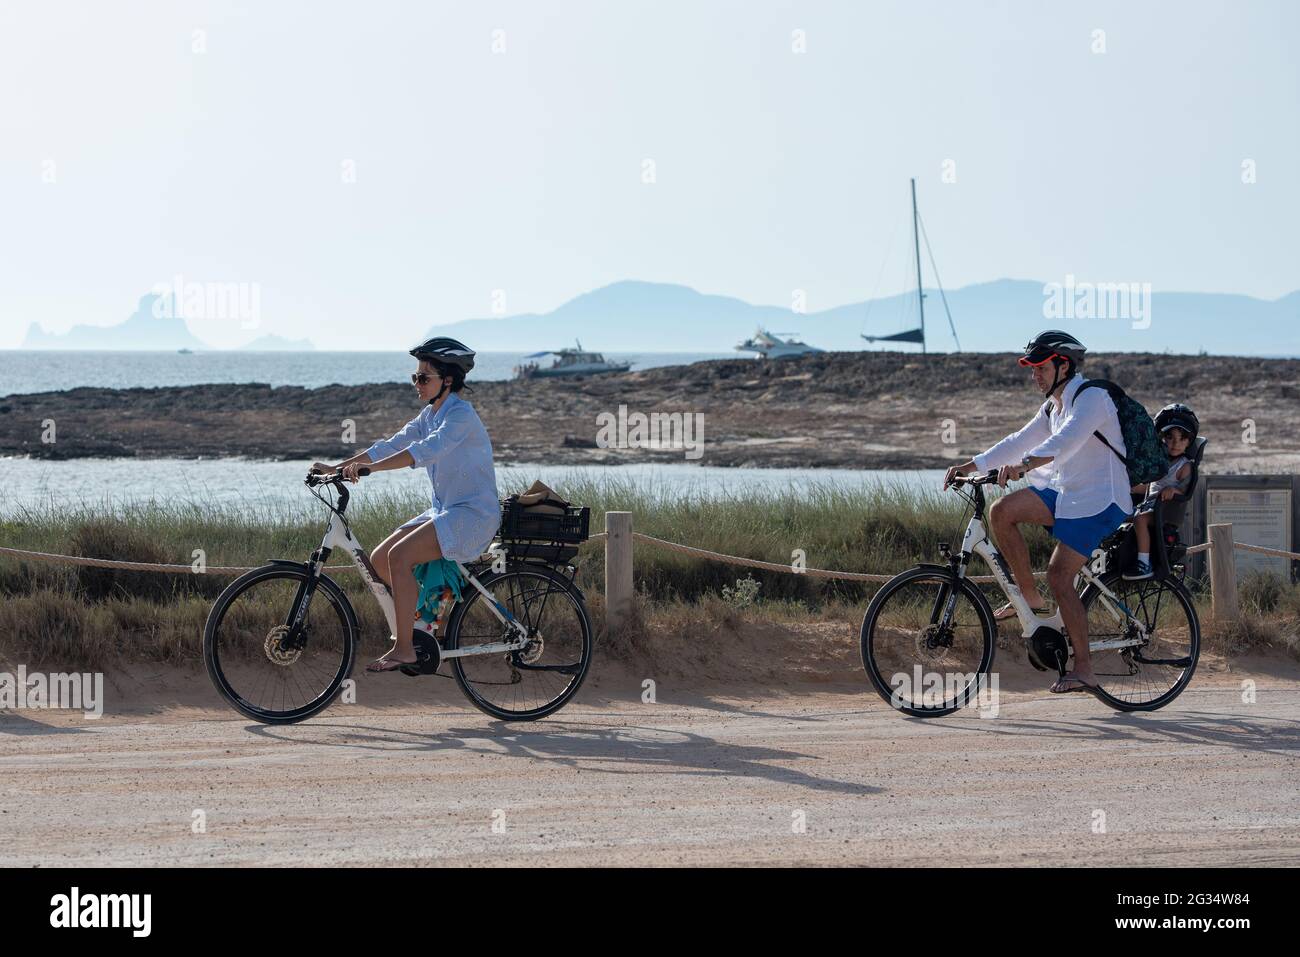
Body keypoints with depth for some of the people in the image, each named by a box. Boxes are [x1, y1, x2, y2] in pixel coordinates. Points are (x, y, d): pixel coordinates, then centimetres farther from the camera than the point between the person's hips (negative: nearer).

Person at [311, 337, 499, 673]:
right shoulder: (430, 414, 12)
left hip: (473, 514, -9)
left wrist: (368, 468, -40)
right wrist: (337, 467, 0)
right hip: (444, 510, 9)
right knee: (379, 559, -1)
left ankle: (404, 648, -20)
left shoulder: (461, 415, -16)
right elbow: (392, 445, 9)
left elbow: (427, 450, -32)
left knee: (399, 555, -24)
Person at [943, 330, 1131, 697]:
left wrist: (1023, 465, -49)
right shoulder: (1053, 406, 15)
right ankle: (1028, 595, 0)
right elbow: (1020, 441, 14)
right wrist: (971, 466, 3)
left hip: (1099, 500, -9)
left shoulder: (1091, 397, -15)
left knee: (1059, 576, -17)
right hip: (1065, 492, 9)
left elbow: (1067, 440, -33)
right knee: (1002, 511, -11)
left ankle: (1084, 670, -12)